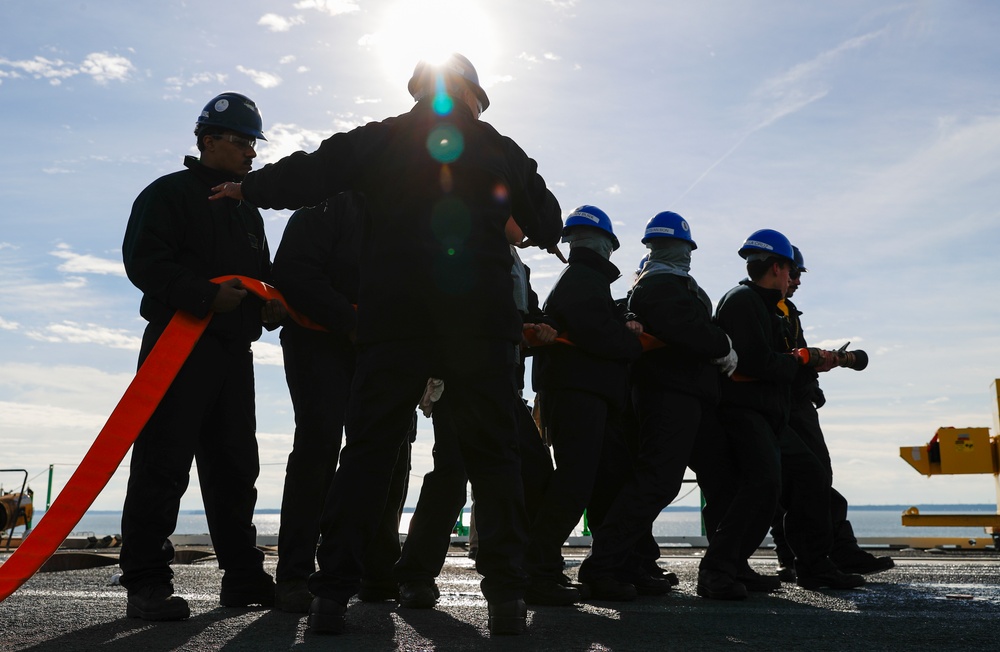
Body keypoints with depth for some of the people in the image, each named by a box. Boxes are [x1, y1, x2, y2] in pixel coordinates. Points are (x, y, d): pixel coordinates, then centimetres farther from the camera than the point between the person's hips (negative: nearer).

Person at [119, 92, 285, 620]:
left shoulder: (248, 211, 24)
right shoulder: (170, 194, 1)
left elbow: (264, 273, 26)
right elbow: (143, 260, -11)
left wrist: (273, 304, 3)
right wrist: (207, 295, -22)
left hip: (233, 349, 7)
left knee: (234, 465, 8)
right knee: (163, 463, -8)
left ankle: (244, 577, 14)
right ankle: (146, 583, -3)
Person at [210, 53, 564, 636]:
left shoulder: (378, 140, 10)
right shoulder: (502, 151, 12)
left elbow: (309, 173, 11)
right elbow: (548, 226, 18)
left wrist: (247, 188, 27)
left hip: (394, 318, 1)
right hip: (482, 318, 0)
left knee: (368, 448, 2)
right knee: (493, 451, 3)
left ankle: (334, 591, -3)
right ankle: (506, 593, -2)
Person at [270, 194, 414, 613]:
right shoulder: (330, 205, -3)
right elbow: (293, 271, -16)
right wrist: (351, 323, -21)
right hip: (321, 342, -6)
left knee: (391, 449, 0)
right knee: (319, 442, -16)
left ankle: (380, 574, 10)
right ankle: (293, 577, -9)